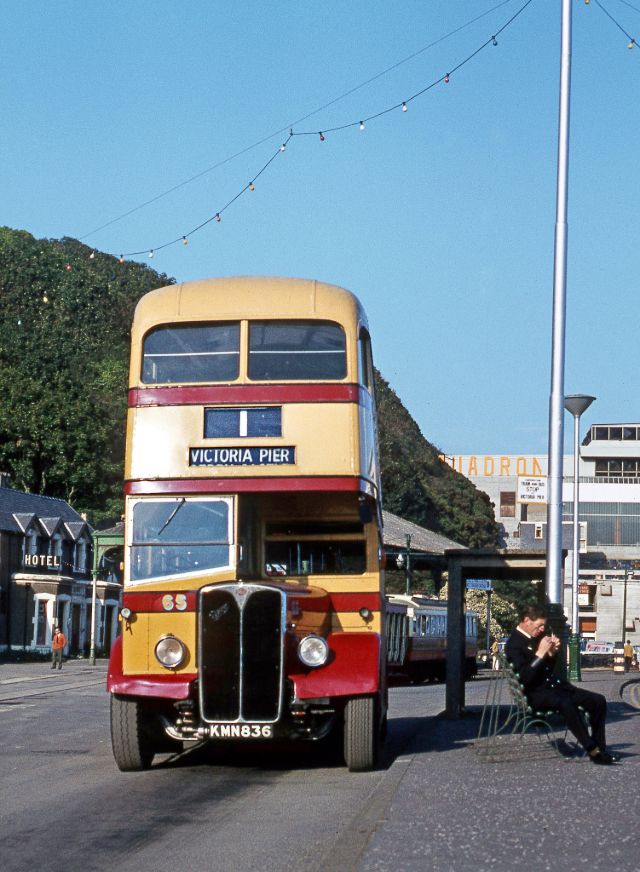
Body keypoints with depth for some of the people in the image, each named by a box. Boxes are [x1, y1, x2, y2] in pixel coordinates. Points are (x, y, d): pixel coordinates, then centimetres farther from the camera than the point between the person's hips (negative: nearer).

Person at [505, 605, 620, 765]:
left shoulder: (537, 637, 14)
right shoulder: (514, 645, -10)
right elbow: (525, 677, -22)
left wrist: (552, 653, 2)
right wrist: (540, 653, -22)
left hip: (554, 685, 9)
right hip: (536, 693, -9)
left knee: (598, 701, -7)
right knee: (567, 704, -38)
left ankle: (599, 748, -6)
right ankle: (593, 752, -34)